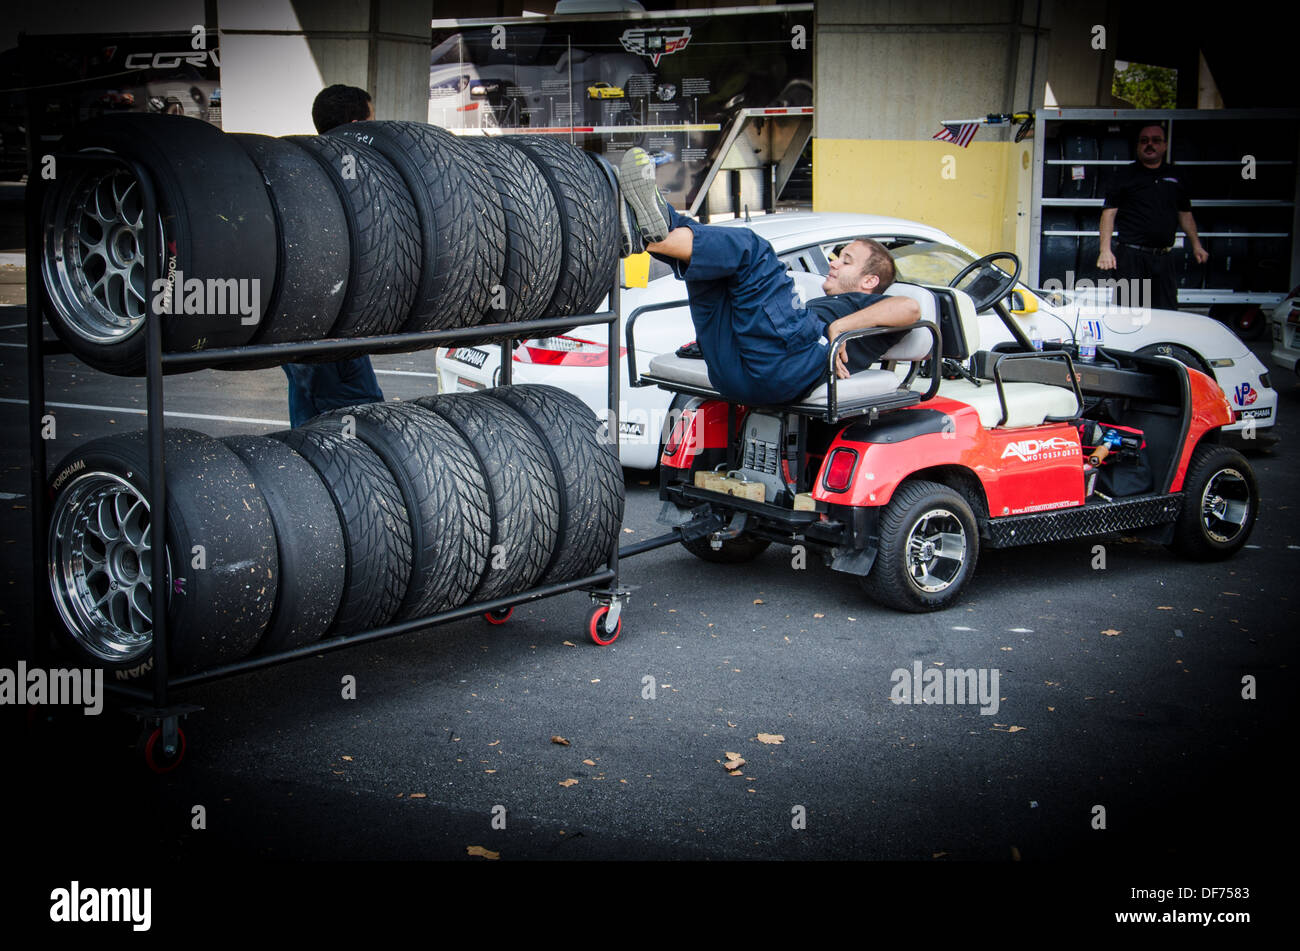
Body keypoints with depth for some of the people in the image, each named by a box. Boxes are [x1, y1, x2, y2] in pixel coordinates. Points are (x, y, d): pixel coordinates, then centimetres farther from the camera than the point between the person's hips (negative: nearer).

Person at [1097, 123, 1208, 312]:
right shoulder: (1125, 175, 3)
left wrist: (1196, 245, 15)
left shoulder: (1174, 176, 16)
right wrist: (1105, 250, -13)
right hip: (1131, 255, -4)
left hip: (1164, 258, 4)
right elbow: (1109, 212, -3)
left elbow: (1185, 214, 23)